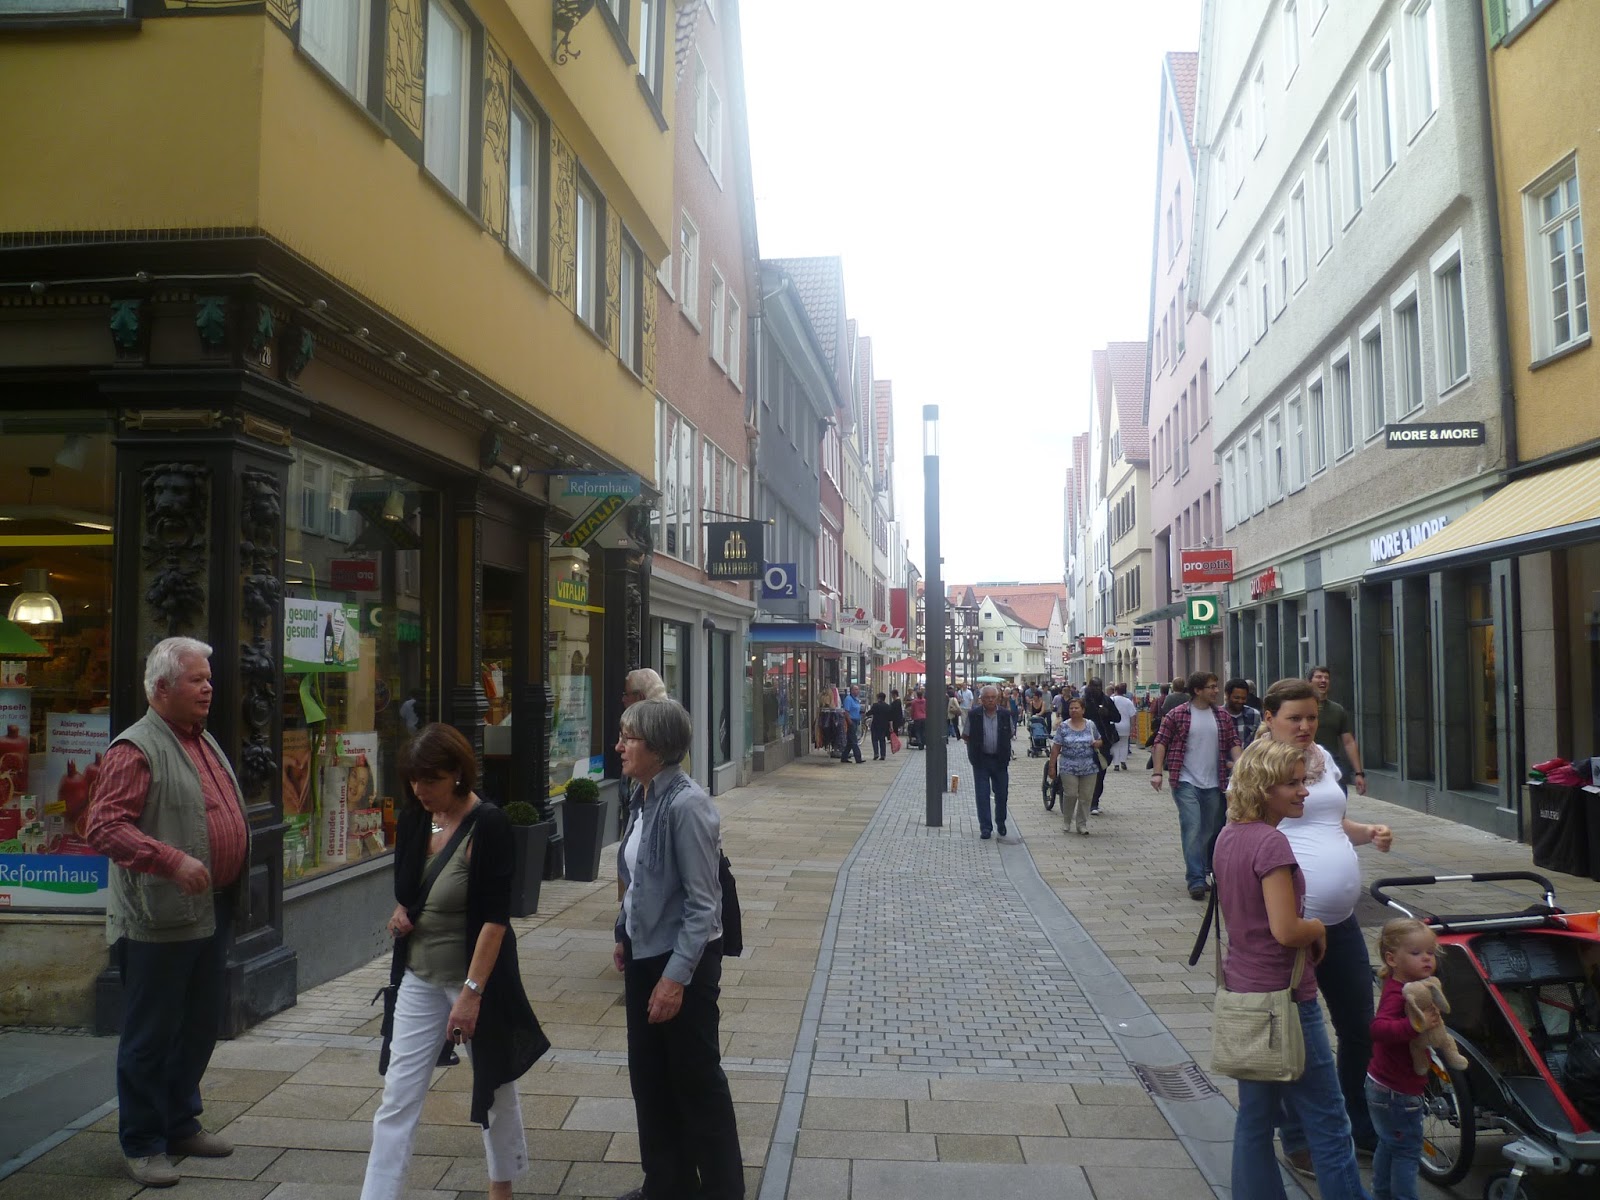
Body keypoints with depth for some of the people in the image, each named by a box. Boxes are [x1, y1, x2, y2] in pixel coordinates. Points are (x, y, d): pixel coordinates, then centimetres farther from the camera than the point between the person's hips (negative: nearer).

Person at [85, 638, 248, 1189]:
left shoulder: (206, 742, 14)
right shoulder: (135, 749, -14)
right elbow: (103, 826, -22)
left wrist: (233, 889, 18)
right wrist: (172, 861, -30)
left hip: (211, 913, 9)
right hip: (160, 920, -8)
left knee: (199, 1029, 18)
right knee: (151, 1036, 4)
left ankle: (181, 1126, 34)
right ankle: (141, 1145, 18)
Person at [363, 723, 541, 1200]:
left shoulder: (488, 826, -18)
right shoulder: (412, 819, 0)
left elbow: (495, 917, -20)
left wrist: (472, 990, -24)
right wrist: (400, 912, -4)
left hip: (479, 974, -5)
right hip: (420, 978, 5)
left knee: (494, 1085, 14)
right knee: (397, 1097, 3)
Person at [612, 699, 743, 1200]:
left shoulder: (685, 804, -23)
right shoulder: (648, 798, 3)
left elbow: (702, 903, -22)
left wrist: (676, 976, -22)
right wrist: (625, 938, 16)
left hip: (683, 959, -8)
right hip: (645, 954, 8)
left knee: (695, 1078, 8)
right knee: (649, 1074, 19)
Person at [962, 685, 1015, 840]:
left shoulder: (1006, 714, -2)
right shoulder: (973, 715, -5)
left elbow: (1009, 736, 9)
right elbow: (967, 737, 4)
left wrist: (1005, 755, 5)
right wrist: (973, 755, 0)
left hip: (1000, 760, 1)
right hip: (981, 760, -1)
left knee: (1002, 793, 10)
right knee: (982, 795, 0)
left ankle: (1000, 823, 32)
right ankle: (985, 828, 6)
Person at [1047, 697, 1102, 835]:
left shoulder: (1090, 726, 5)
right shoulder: (1064, 727, -1)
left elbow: (1099, 741, 18)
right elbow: (1055, 748, -1)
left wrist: (1097, 743, -7)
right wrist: (1052, 767, -5)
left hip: (1089, 768, 2)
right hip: (1069, 768, -2)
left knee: (1086, 797, 4)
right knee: (1070, 795, -5)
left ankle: (1082, 824, 17)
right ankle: (1066, 823, 15)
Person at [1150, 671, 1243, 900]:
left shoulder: (1221, 717, 8)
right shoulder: (1177, 715, -5)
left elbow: (1233, 742, 12)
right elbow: (1161, 742, -4)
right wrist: (1157, 772, -10)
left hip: (1214, 784, 5)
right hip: (1186, 782, -5)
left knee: (1211, 831, 12)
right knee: (1193, 829, -11)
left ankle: (1209, 873, 27)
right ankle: (1195, 880, -9)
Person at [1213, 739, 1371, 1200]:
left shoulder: (1229, 835, 6)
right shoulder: (1272, 843, -21)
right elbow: (1285, 931, -25)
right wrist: (1318, 928, -5)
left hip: (1241, 989, 9)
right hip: (1282, 995, -9)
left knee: (1254, 1116, 15)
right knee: (1328, 1120, 5)